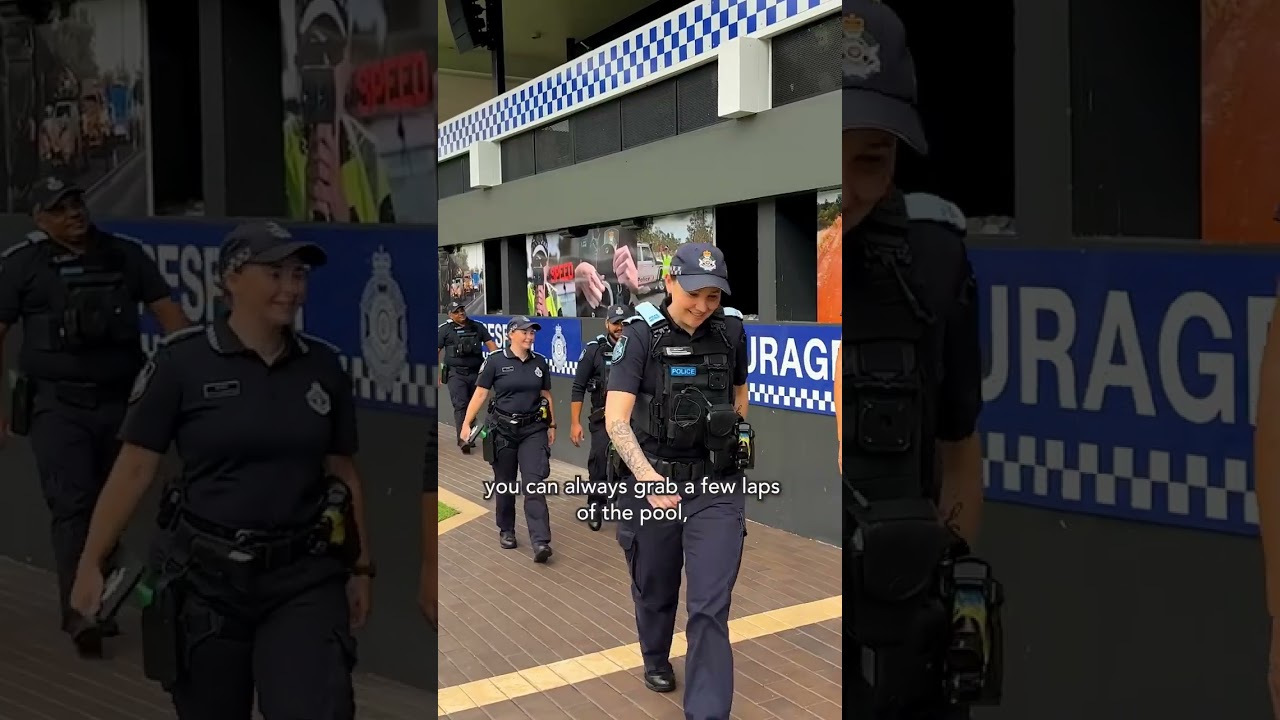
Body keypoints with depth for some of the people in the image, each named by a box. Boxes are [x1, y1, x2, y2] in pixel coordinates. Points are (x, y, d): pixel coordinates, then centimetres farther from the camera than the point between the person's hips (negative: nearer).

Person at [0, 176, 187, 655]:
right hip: (58, 404, -3)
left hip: (120, 400, 4)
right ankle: (79, 613, -10)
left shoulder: (125, 255, 8)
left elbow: (167, 311, 6)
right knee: (72, 506, -10)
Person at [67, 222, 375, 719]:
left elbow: (344, 474, 10)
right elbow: (134, 468, -6)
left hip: (304, 579, 1)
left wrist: (359, 568, 11)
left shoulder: (322, 366, 4)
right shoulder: (182, 361, -6)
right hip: (206, 577, -1)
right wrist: (91, 565, -8)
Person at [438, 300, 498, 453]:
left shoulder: (477, 327, 11)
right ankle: (463, 438, -18)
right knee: (460, 405, -13)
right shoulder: (445, 329, 2)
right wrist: (436, 374, -3)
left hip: (476, 372, 4)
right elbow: (437, 350, 2)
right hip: (456, 373, -4)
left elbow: (490, 344, 9)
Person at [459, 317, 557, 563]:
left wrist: (552, 425, 14)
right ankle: (506, 532, 29)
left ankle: (541, 542, -17)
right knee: (504, 484, 10)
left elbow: (546, 396, 14)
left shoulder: (539, 363, 6)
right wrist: (466, 424, -12)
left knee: (534, 483, -9)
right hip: (503, 429, -1)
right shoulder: (495, 361, -4)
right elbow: (480, 395, -5)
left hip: (533, 429, 1)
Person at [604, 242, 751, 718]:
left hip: (717, 487, 1)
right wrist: (648, 478, -33)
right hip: (652, 482, -1)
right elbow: (616, 418, -19)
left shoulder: (731, 331, -2)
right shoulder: (641, 335, -11)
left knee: (710, 607, -8)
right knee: (655, 590, 19)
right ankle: (656, 659, 49)